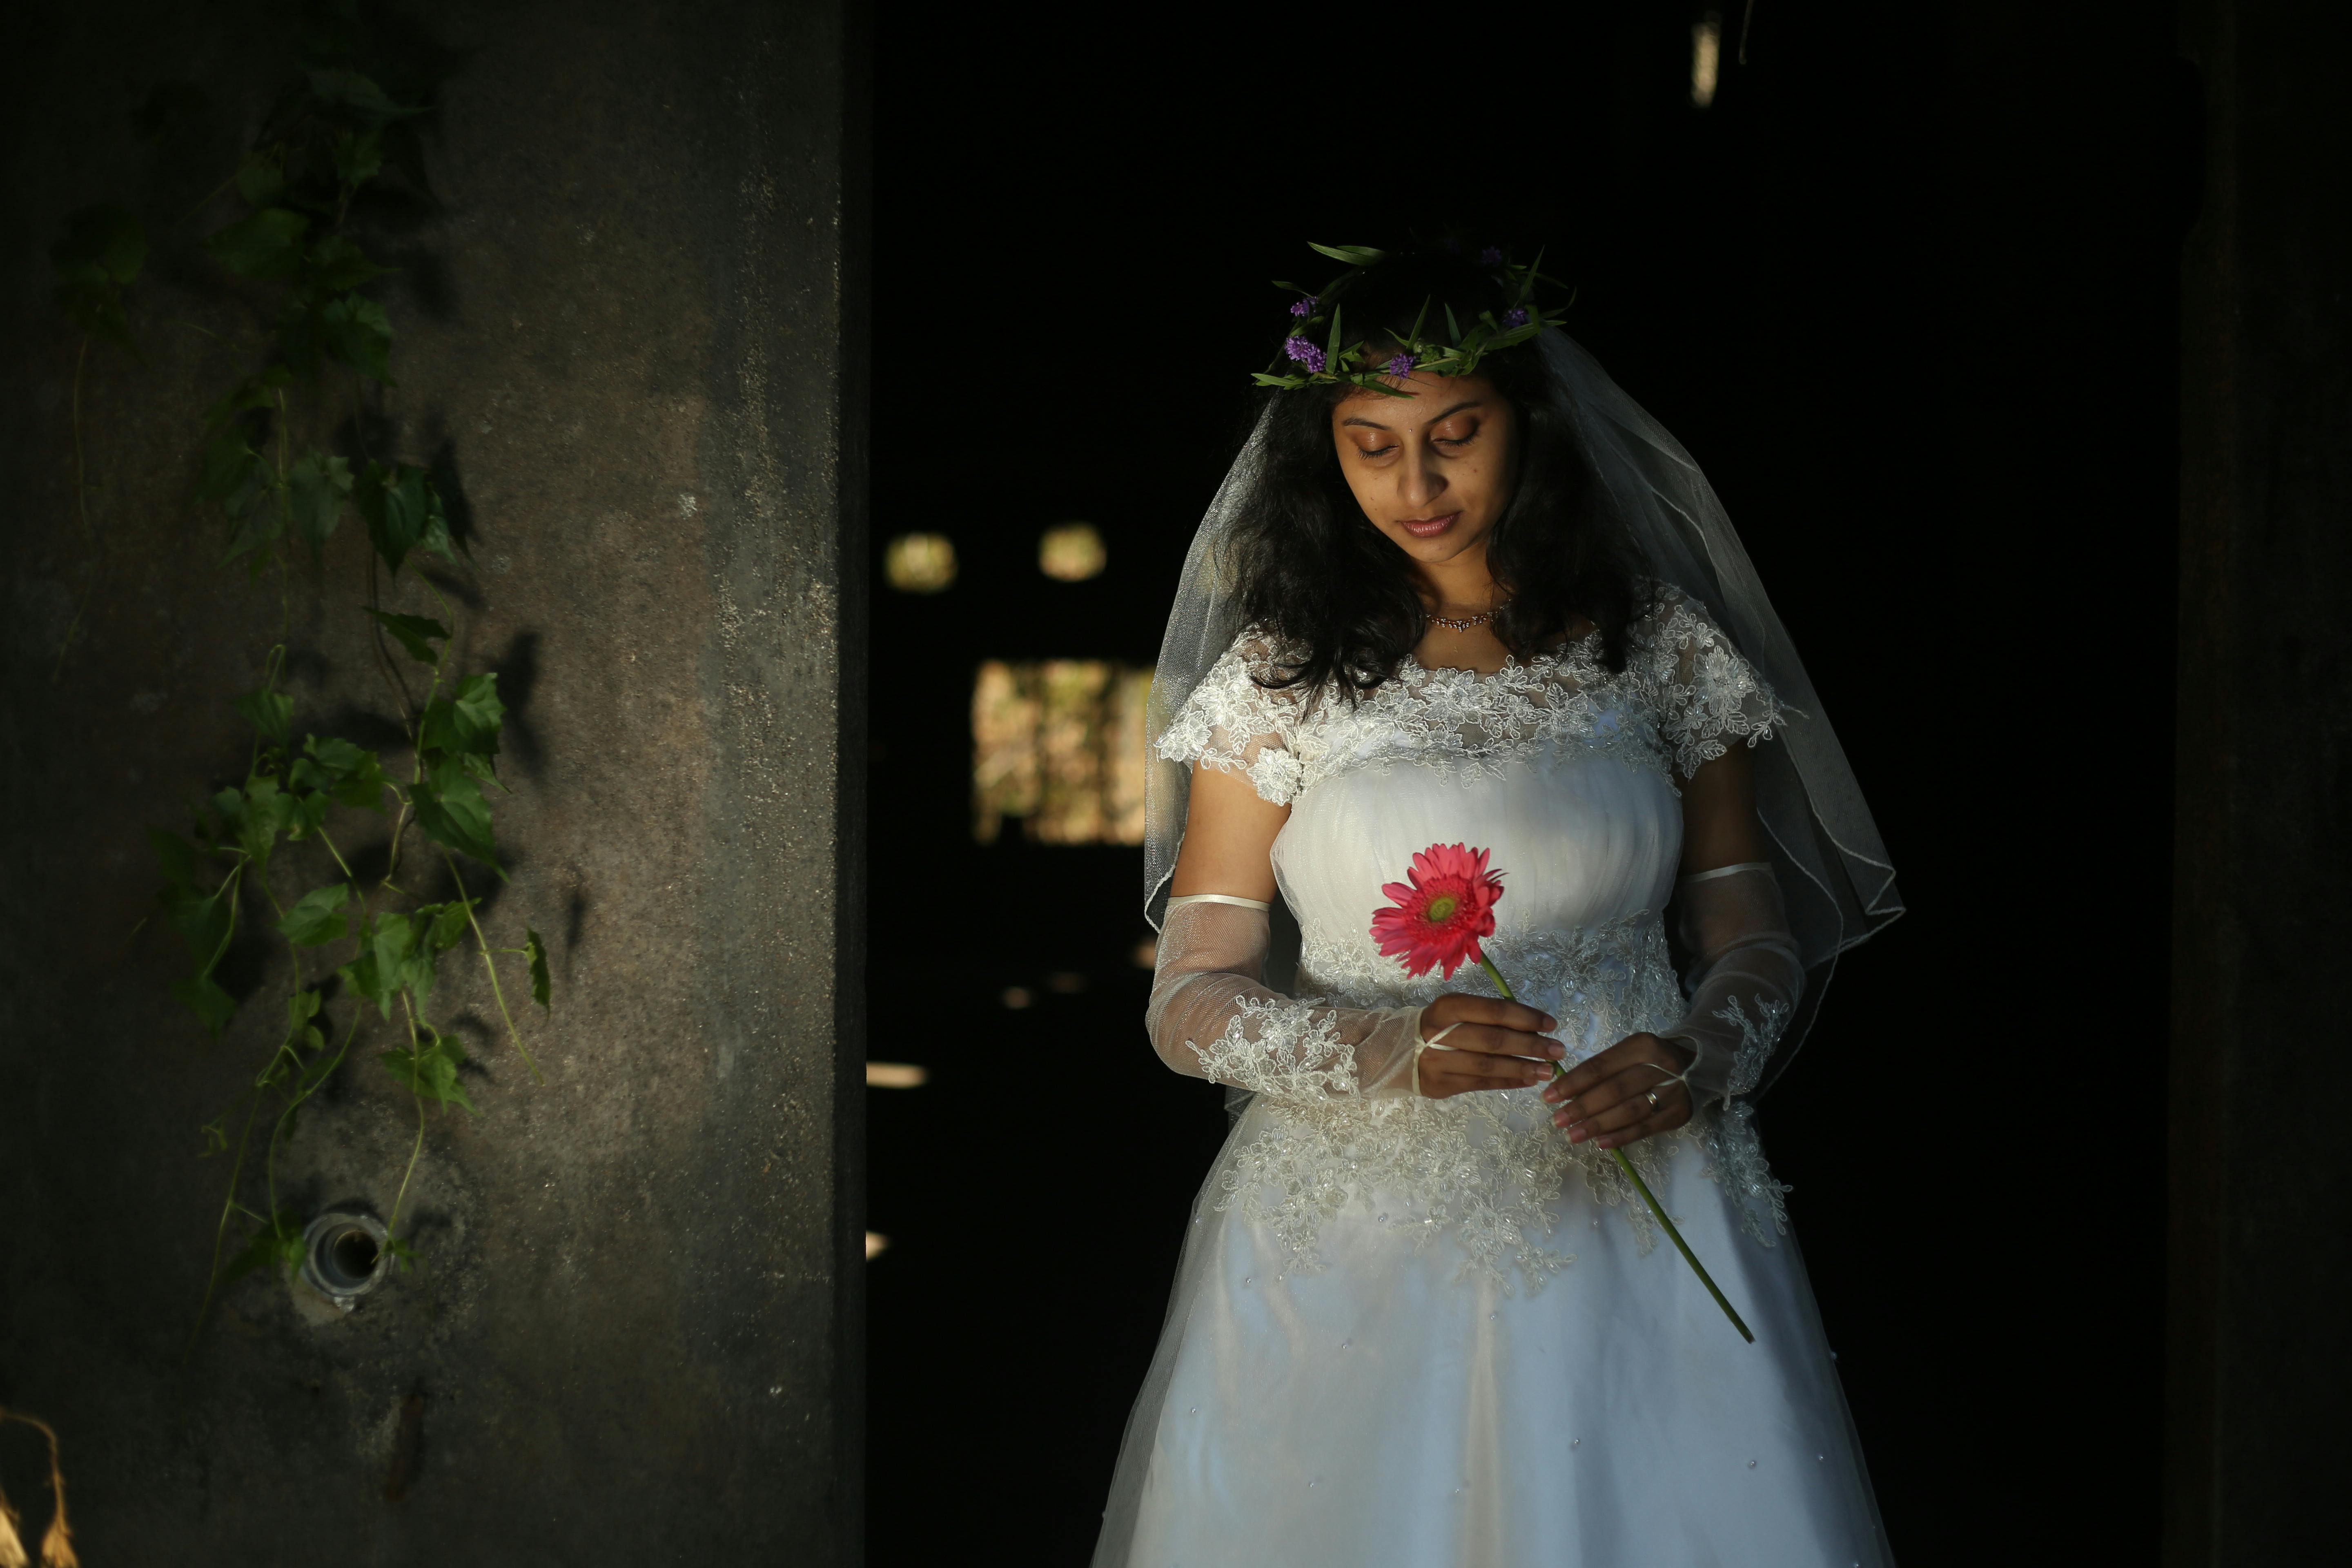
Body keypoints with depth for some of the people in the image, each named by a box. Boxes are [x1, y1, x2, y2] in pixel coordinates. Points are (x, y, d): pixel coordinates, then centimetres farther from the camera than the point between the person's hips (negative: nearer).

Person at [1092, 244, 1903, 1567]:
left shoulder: (1662, 648, 5)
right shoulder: (1279, 676, 2)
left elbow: (1754, 937, 9)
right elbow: (1191, 998, 0)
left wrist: (1701, 1056, -13)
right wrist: (1383, 1048, -18)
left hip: (1633, 1219, 1)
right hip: (1355, 1245, 0)